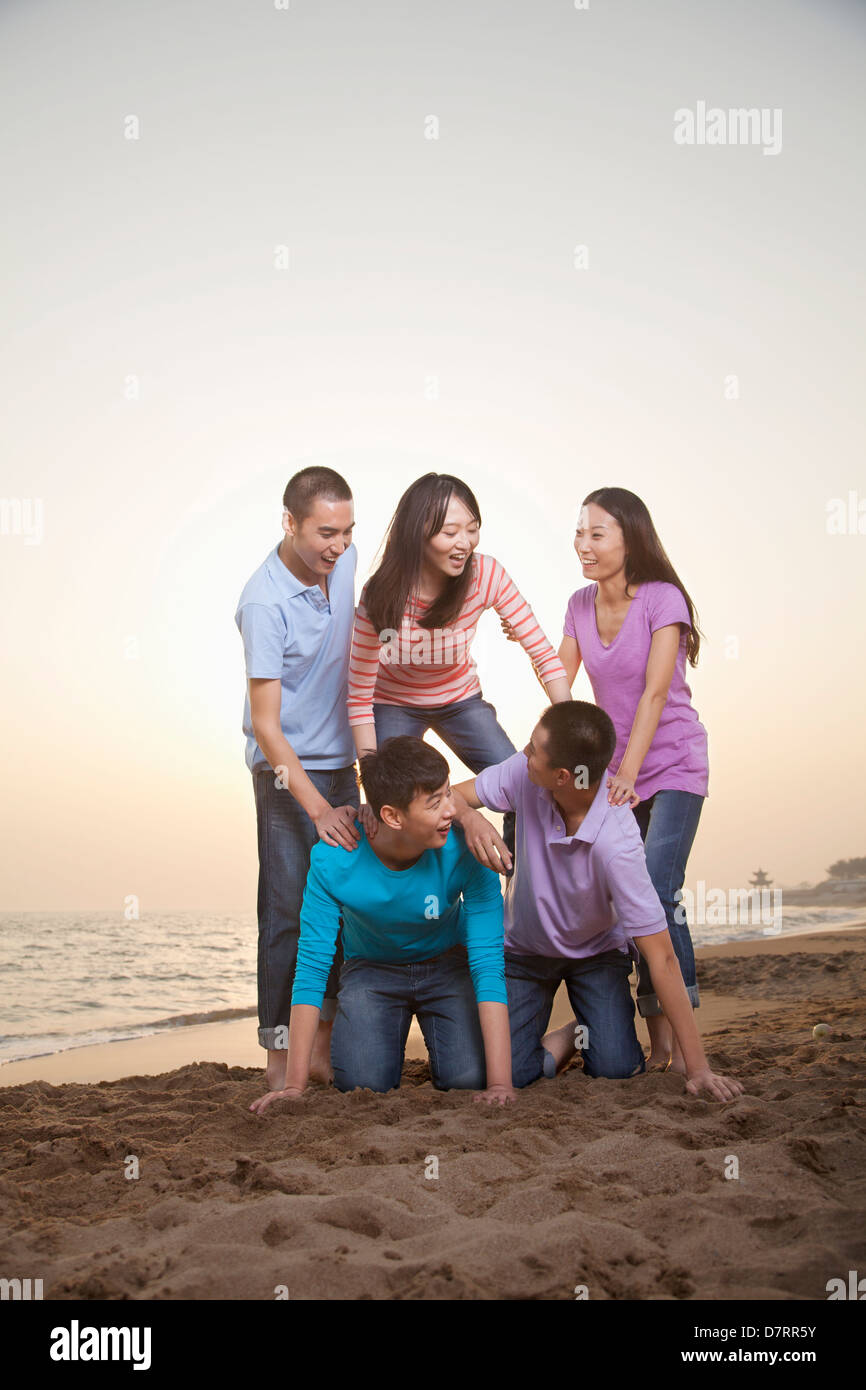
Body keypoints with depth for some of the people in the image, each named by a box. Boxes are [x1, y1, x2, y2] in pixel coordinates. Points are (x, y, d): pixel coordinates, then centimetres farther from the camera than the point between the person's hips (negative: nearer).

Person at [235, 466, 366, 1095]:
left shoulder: (343, 560, -1)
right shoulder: (264, 603, -22)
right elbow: (265, 725, -23)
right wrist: (318, 809, -29)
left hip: (341, 761, 7)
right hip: (288, 768, -7)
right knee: (290, 912, -6)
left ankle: (325, 1043, 16)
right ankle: (280, 1057, 3)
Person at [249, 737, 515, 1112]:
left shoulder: (465, 851, -29)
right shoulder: (332, 861, -29)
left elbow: (488, 963, -30)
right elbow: (311, 968, -24)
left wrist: (500, 1082, -36)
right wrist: (295, 1084, -28)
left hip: (446, 964, 0)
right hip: (371, 968, 0)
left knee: (468, 1078, -21)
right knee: (361, 1082, -21)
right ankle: (392, 1037, 14)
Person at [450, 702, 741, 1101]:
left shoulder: (616, 843, -38)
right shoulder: (525, 774, -26)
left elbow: (661, 957, -34)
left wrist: (697, 1068, -33)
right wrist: (470, 818, -42)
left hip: (596, 952, -2)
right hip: (523, 947, 3)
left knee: (617, 1070, -16)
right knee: (508, 1075, -11)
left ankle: (592, 1033, 16)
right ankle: (564, 1039, 21)